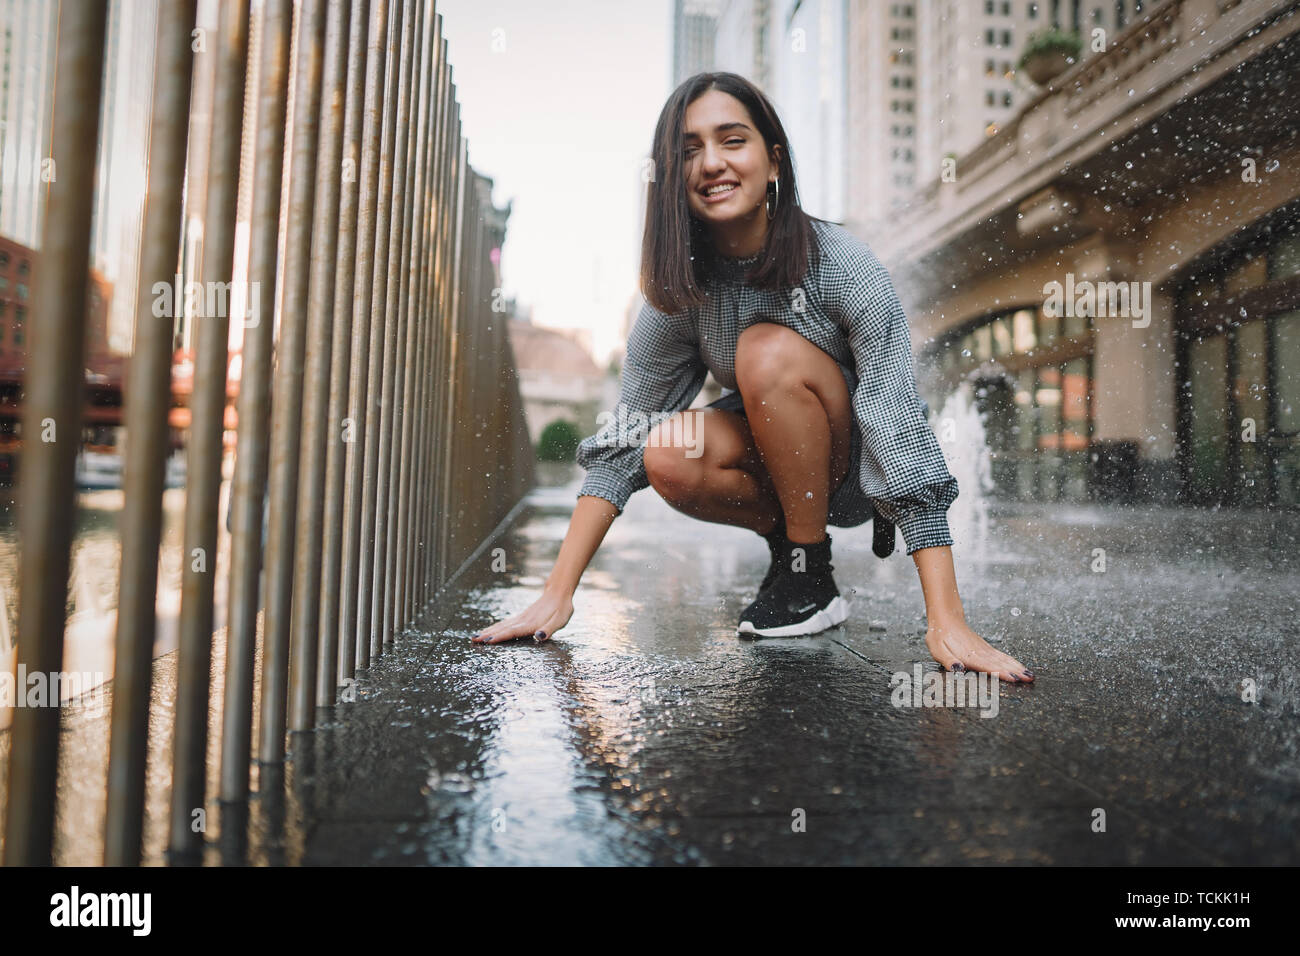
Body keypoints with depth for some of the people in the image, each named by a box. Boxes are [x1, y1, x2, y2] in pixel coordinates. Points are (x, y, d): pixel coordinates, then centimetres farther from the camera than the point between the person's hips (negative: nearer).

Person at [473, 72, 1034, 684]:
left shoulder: (842, 264, -24)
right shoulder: (681, 286, -13)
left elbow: (902, 431, -30)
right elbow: (625, 432, -15)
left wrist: (946, 623, -35)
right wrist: (557, 596, -20)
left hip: (860, 463, -3)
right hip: (773, 461, 3)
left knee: (769, 351, -31)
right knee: (669, 454, -28)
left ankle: (812, 579, -15)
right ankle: (789, 538, 0)